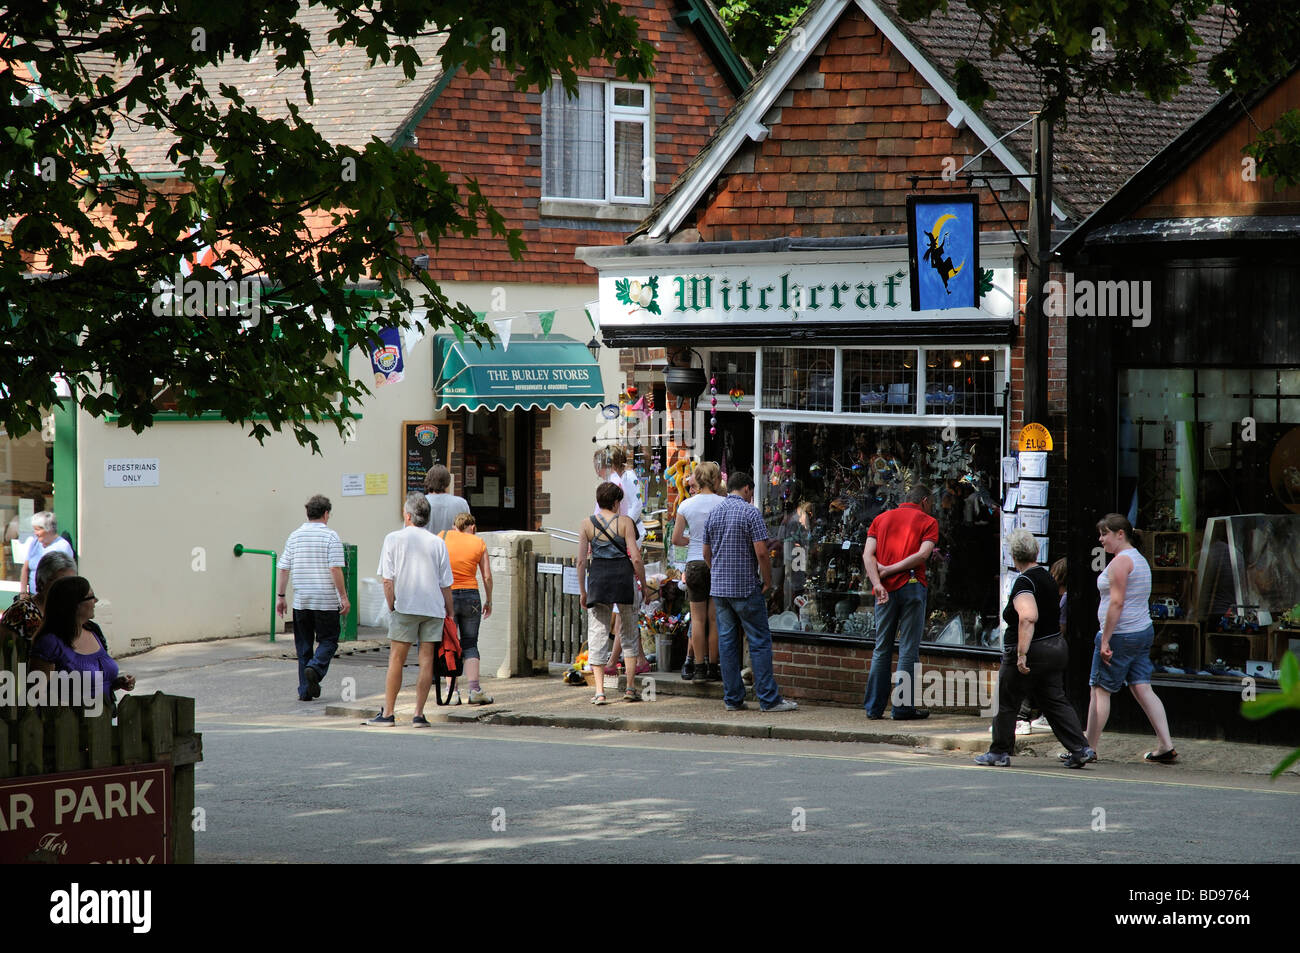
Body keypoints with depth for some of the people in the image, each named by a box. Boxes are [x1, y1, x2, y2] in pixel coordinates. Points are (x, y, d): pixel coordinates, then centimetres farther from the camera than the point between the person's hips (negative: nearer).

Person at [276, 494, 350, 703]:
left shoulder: (294, 536, 6)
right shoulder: (330, 536, -7)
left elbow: (284, 569, 6)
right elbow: (335, 569, -13)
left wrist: (280, 596, 13)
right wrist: (343, 597, -8)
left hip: (301, 601, 4)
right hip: (326, 601, -4)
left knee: (304, 645, 10)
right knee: (328, 640, 8)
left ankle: (305, 691, 8)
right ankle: (315, 668, -19)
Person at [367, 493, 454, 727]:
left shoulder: (394, 539, 1)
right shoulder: (437, 543, 6)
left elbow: (387, 580, -3)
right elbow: (446, 585, 6)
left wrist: (392, 608, 5)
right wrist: (450, 615, 11)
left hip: (405, 606, -2)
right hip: (433, 608, 2)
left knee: (396, 659, 4)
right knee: (426, 660, 3)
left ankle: (387, 713, 5)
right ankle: (419, 714, 2)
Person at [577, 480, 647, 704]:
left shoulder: (587, 524, 3)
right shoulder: (625, 522, -3)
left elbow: (581, 561, 1)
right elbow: (635, 558, -7)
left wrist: (582, 591, 10)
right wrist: (644, 585, 4)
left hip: (598, 577, 1)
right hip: (623, 576, -1)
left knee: (598, 632, 5)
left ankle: (599, 690, -3)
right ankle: (630, 687, 11)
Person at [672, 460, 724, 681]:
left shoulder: (686, 505, 1)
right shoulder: (723, 504, -6)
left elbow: (676, 539, 4)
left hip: (694, 563, 2)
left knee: (698, 618, 7)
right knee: (714, 618, 4)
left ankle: (698, 666, 8)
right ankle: (712, 666, 7)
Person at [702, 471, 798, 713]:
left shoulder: (713, 513, 9)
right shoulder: (750, 512, -10)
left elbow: (707, 553, 14)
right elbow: (762, 552, -15)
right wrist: (767, 582, -4)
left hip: (719, 587, 6)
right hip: (746, 588, -6)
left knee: (727, 641, 8)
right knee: (760, 641, -2)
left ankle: (732, 698, 9)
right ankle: (769, 699, -4)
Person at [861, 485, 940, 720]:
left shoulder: (881, 518, 16)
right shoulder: (928, 522, 5)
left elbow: (868, 554, 3)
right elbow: (922, 554, -11)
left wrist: (878, 583, -9)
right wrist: (889, 570, -8)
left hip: (885, 588, 4)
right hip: (912, 585, -4)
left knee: (881, 648, 10)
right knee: (908, 648, 0)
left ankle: (874, 707, 9)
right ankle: (903, 708, -1)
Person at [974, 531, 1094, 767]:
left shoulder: (1024, 582, -17)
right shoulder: (1047, 577, 11)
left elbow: (1028, 617, -32)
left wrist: (1022, 654, -32)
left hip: (1031, 651, -8)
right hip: (1056, 647, 8)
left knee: (1006, 702, 6)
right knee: (1055, 701, 10)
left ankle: (1000, 753, 15)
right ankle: (1080, 749, 0)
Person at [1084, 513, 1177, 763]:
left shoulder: (1121, 561, -14)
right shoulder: (1139, 560, 17)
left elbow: (1117, 603, -20)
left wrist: (1105, 640, -20)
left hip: (1121, 633, -9)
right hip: (1144, 631, 9)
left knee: (1100, 690, -1)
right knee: (1142, 688, 6)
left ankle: (1088, 749, 3)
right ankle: (1166, 746, -2)